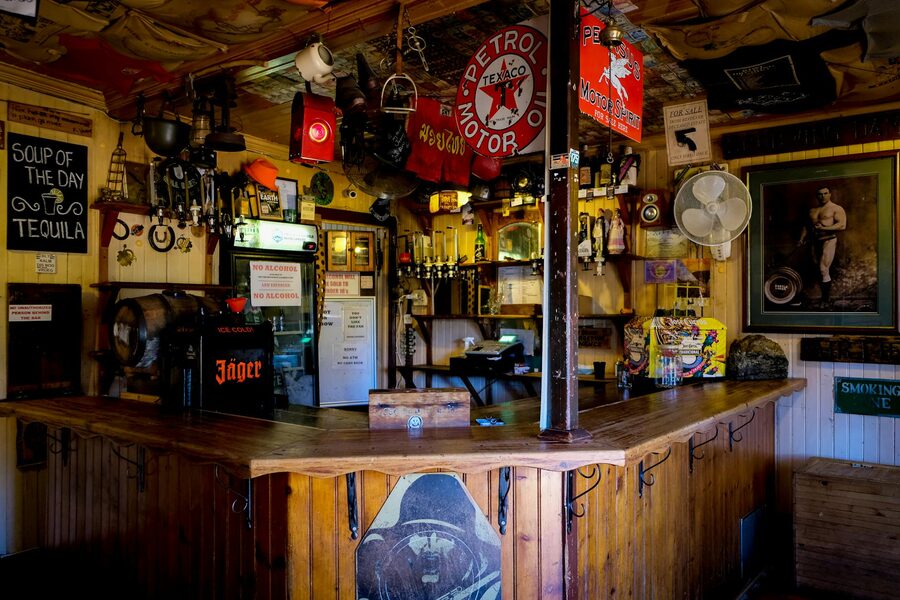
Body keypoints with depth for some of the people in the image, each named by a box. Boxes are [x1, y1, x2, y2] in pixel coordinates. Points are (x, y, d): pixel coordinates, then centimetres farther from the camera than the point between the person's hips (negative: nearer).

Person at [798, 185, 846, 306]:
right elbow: (807, 226, 23)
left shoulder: (836, 209, -1)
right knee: (819, 270, 7)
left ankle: (826, 300, -8)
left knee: (824, 270, -15)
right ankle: (825, 297, 15)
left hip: (829, 241, -6)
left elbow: (842, 225, -12)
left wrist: (823, 228, -19)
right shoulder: (812, 210, 18)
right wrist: (802, 239, 9)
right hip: (816, 242, 6)